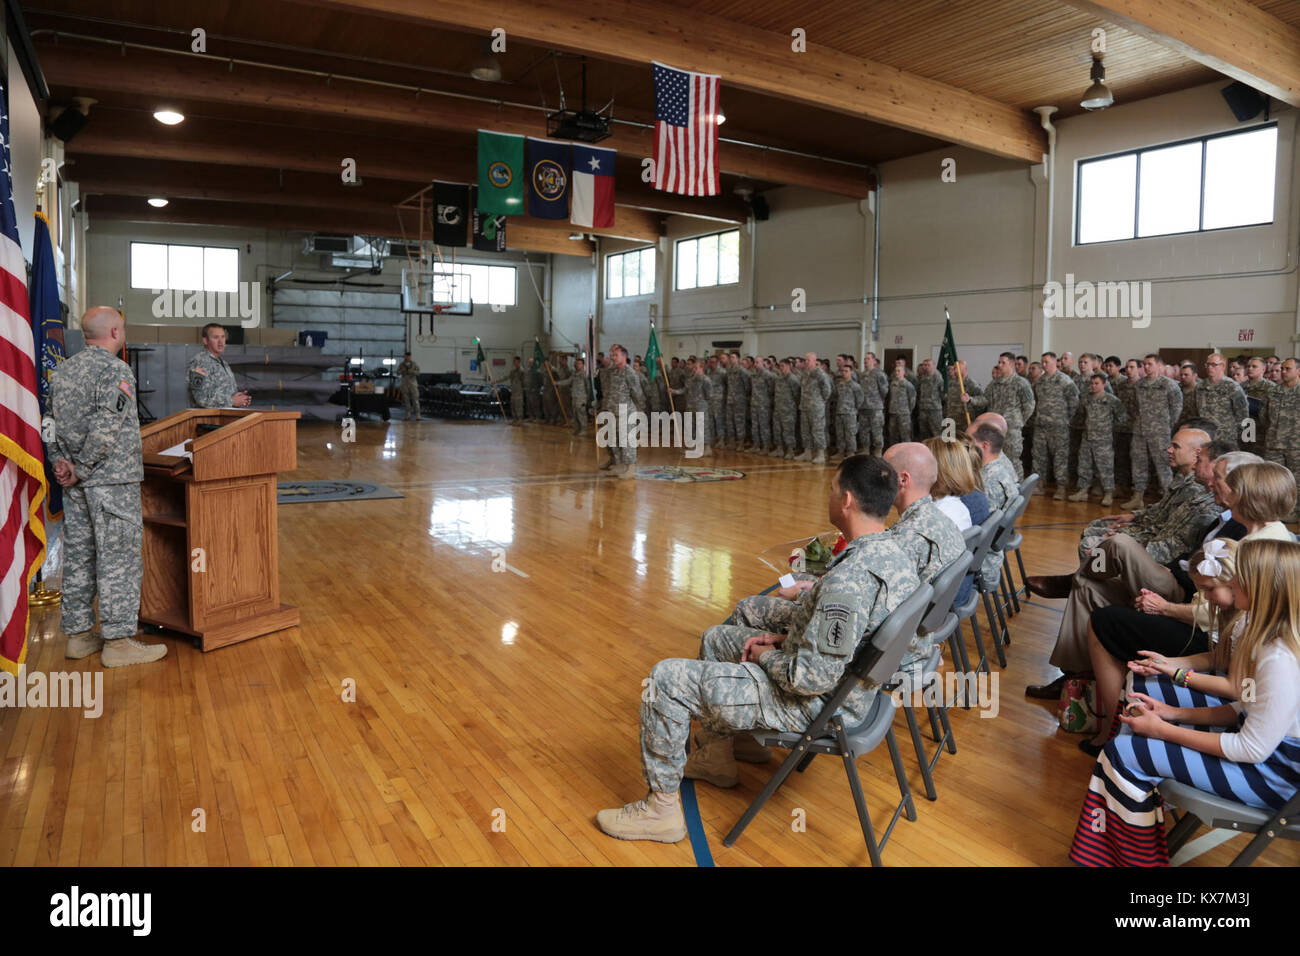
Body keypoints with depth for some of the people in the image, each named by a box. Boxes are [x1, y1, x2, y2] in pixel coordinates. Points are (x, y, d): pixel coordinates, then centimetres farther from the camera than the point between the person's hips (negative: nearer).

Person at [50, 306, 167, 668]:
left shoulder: (61, 371, 13)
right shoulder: (116, 371, -13)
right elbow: (106, 431, -21)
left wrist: (60, 461, 4)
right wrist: (82, 471, -12)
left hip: (74, 486, 8)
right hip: (113, 481, -8)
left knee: (78, 556, 13)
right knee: (118, 558, -3)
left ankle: (79, 634, 21)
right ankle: (119, 642, 1)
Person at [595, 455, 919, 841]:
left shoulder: (849, 578, -33)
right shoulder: (896, 556, -1)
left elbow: (814, 677, -31)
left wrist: (765, 655, -11)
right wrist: (786, 638, 4)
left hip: (815, 706, -10)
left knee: (665, 679, -8)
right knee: (716, 638, 25)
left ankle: (660, 808, 7)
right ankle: (716, 757, 37)